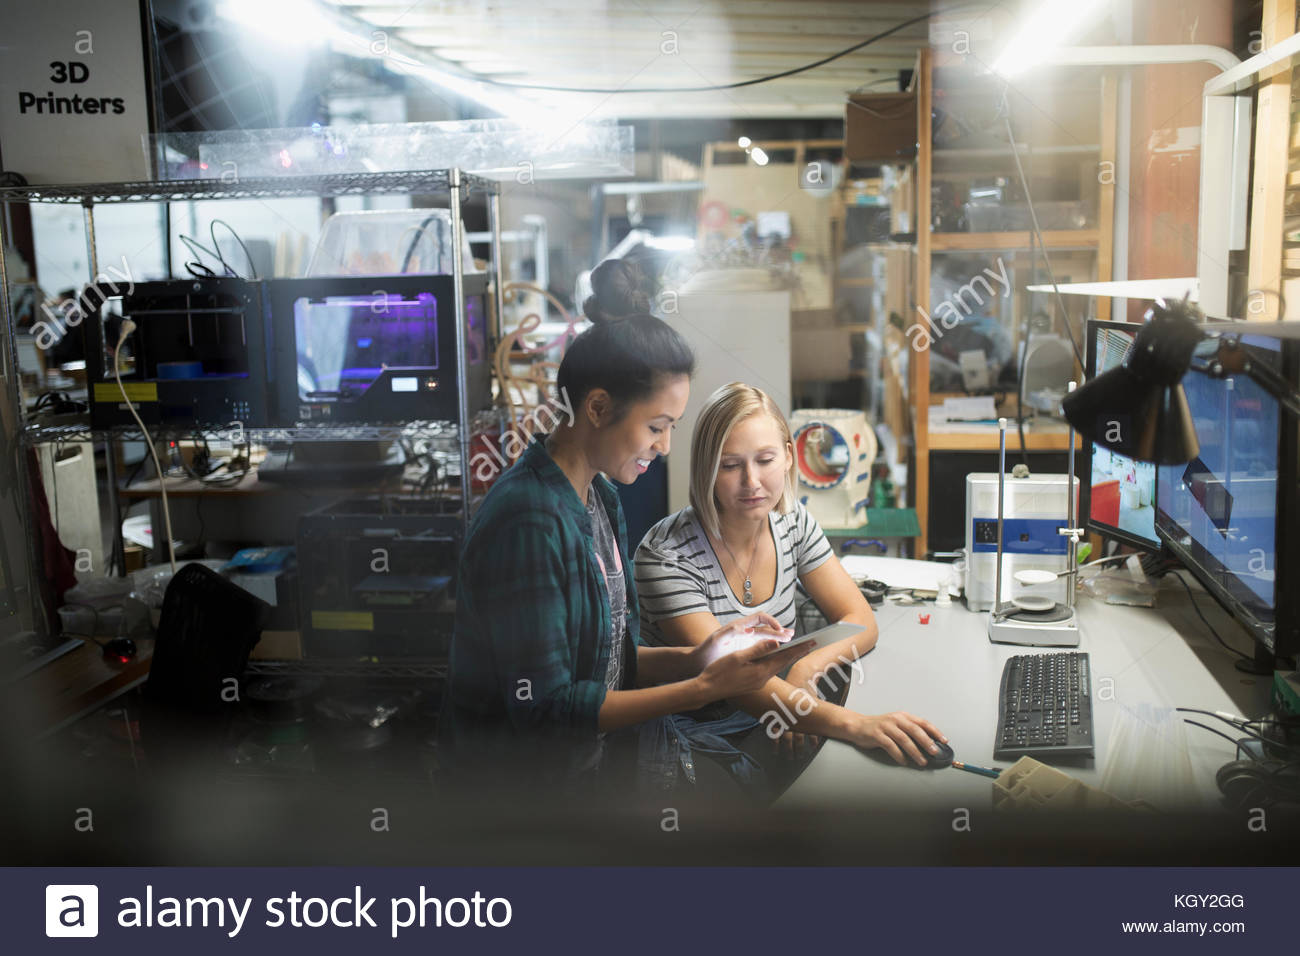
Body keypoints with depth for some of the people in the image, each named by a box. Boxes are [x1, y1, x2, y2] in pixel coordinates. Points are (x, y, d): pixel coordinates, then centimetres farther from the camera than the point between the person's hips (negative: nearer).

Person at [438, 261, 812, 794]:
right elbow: (546, 711, -22)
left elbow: (606, 657, 10)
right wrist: (705, 686, -22)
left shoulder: (597, 496, 7)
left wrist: (692, 659, -8)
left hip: (590, 759, 8)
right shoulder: (529, 521, -23)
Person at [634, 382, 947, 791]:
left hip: (770, 726, 6)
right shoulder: (666, 554, -20)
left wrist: (805, 670, -22)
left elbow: (861, 621, 1)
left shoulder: (792, 522, 0)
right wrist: (853, 724, -43)